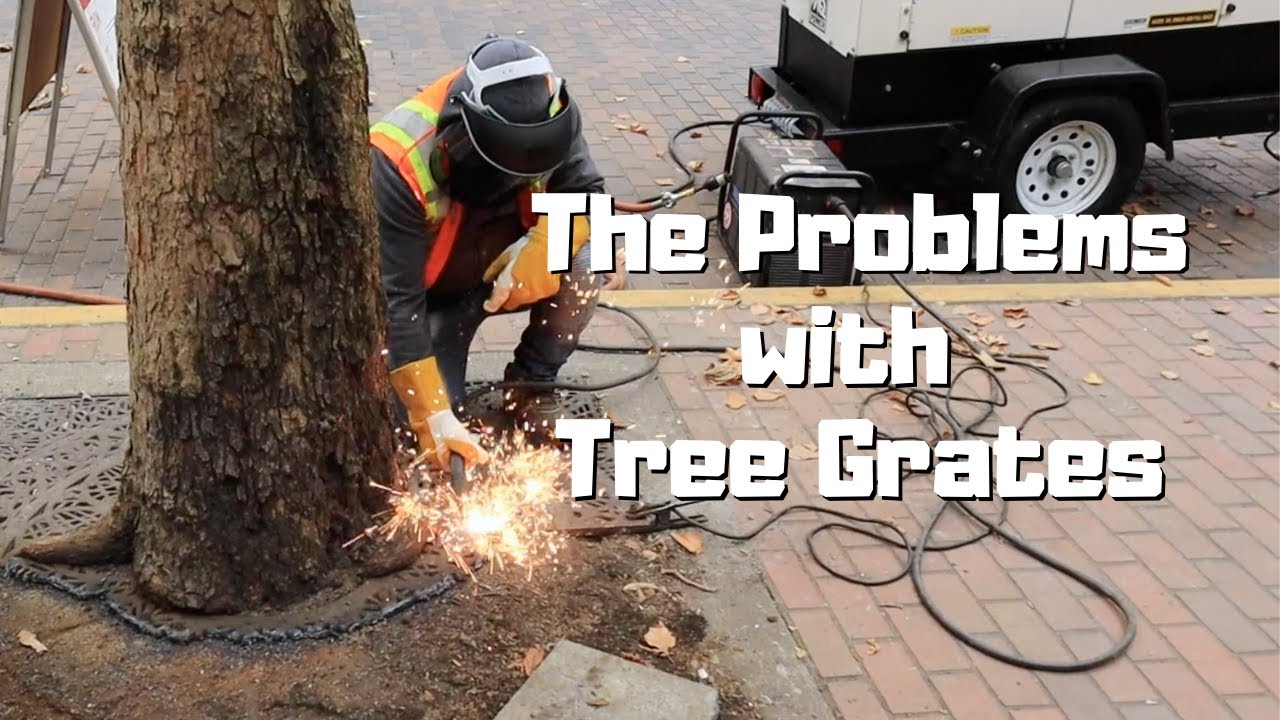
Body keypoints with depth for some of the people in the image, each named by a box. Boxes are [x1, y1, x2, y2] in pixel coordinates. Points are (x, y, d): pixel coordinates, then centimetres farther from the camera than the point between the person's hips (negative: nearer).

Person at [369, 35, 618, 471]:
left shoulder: (547, 114, -23)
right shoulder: (401, 164, -34)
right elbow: (395, 298, -32)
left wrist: (542, 247, -40)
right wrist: (432, 415, -35)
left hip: (507, 270, 3)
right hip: (433, 293, -2)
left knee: (584, 263, -29)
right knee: (429, 423, -19)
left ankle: (531, 382, -3)